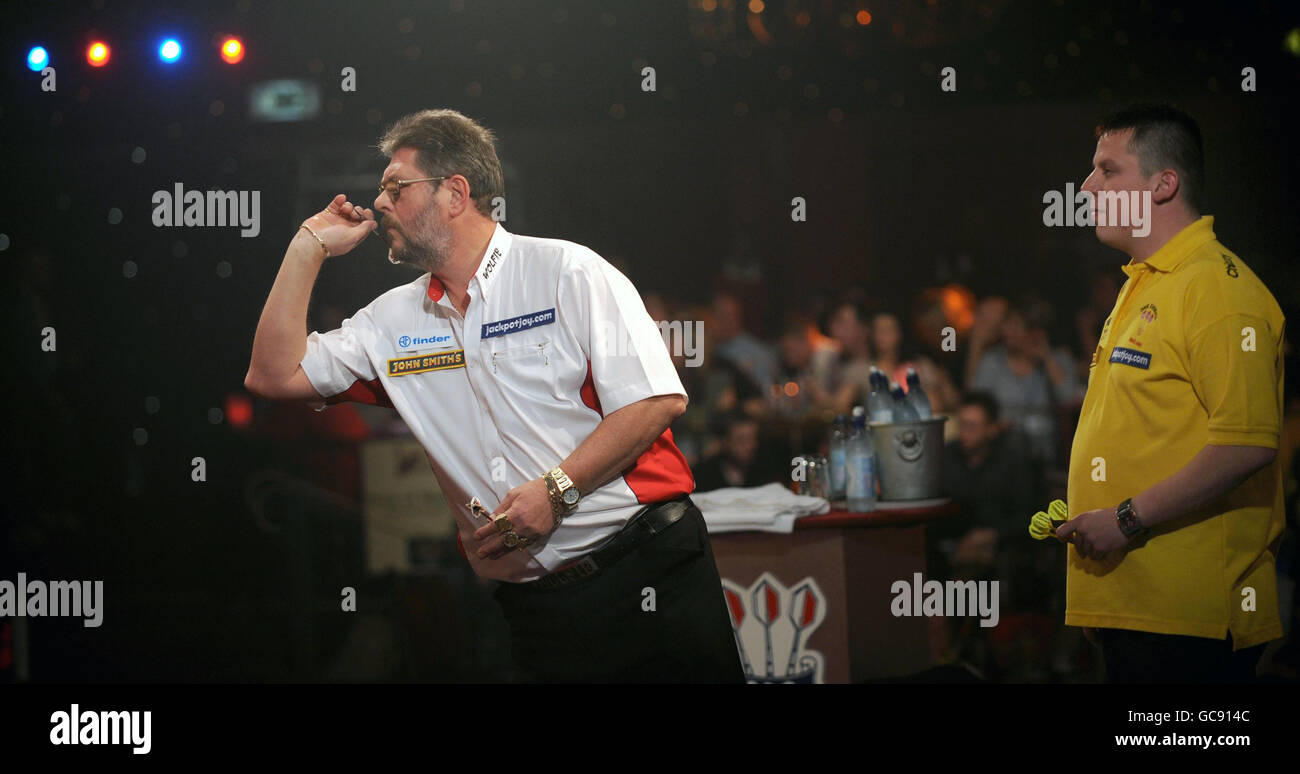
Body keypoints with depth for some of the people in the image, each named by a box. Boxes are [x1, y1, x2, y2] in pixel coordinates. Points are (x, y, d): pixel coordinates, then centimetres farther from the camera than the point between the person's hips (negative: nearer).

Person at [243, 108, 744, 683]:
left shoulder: (566, 272, -2)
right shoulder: (393, 319, 14)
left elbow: (657, 400, -9)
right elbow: (274, 375, 11)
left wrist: (556, 489, -18)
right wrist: (308, 248, 10)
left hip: (647, 571, -4)